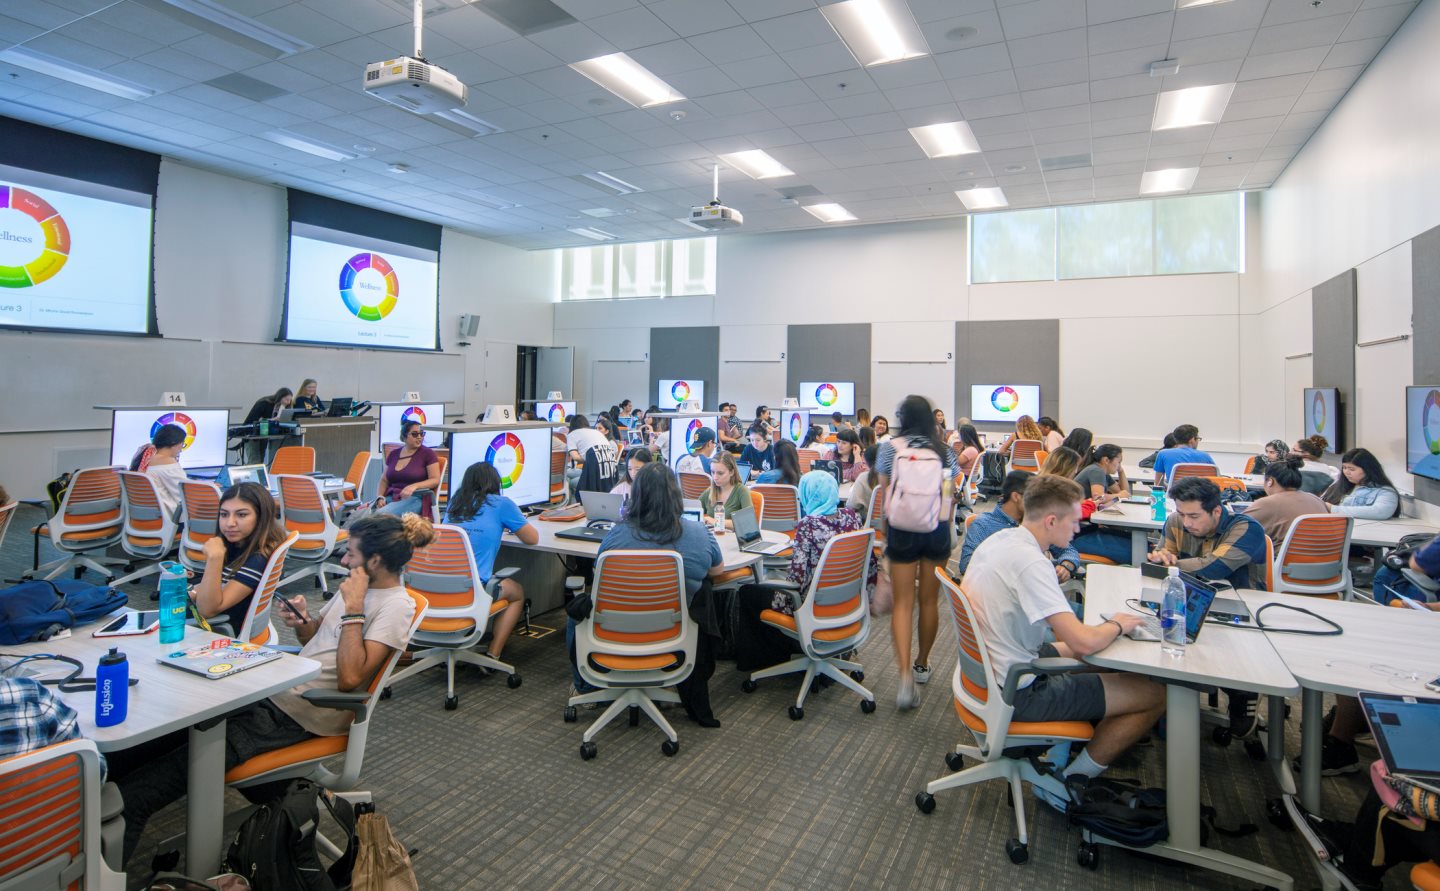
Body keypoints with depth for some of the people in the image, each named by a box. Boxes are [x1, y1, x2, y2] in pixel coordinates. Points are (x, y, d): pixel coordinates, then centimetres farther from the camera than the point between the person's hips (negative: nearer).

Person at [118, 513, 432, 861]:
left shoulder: (396, 606, -17)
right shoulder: (358, 587, 9)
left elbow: (350, 677, -25)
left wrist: (353, 608, -24)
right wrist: (302, 620, -1)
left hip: (300, 715, -9)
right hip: (277, 690, 9)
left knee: (194, 758, -19)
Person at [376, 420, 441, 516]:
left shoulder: (428, 453, 2)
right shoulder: (393, 454, 16)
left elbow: (435, 480, -4)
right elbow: (384, 480, 21)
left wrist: (414, 486, -21)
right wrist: (381, 497, 2)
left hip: (414, 498, -5)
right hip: (391, 497, 5)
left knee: (382, 514, -31)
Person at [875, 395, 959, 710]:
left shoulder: (890, 448, -4)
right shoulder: (944, 451, 3)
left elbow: (885, 492, -4)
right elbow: (951, 495, 4)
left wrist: (884, 527, 9)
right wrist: (948, 528, 16)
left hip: (903, 528, -2)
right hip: (938, 529, 2)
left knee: (903, 602, 1)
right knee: (929, 599, 15)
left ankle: (906, 675, -13)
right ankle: (922, 664, 30)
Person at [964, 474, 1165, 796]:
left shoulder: (999, 539, 2)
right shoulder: (1029, 562, -27)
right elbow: (1083, 641, -30)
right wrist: (1117, 625, -9)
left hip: (989, 669, 10)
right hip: (1016, 694, -9)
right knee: (1153, 695, -2)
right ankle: (1071, 782, 11)